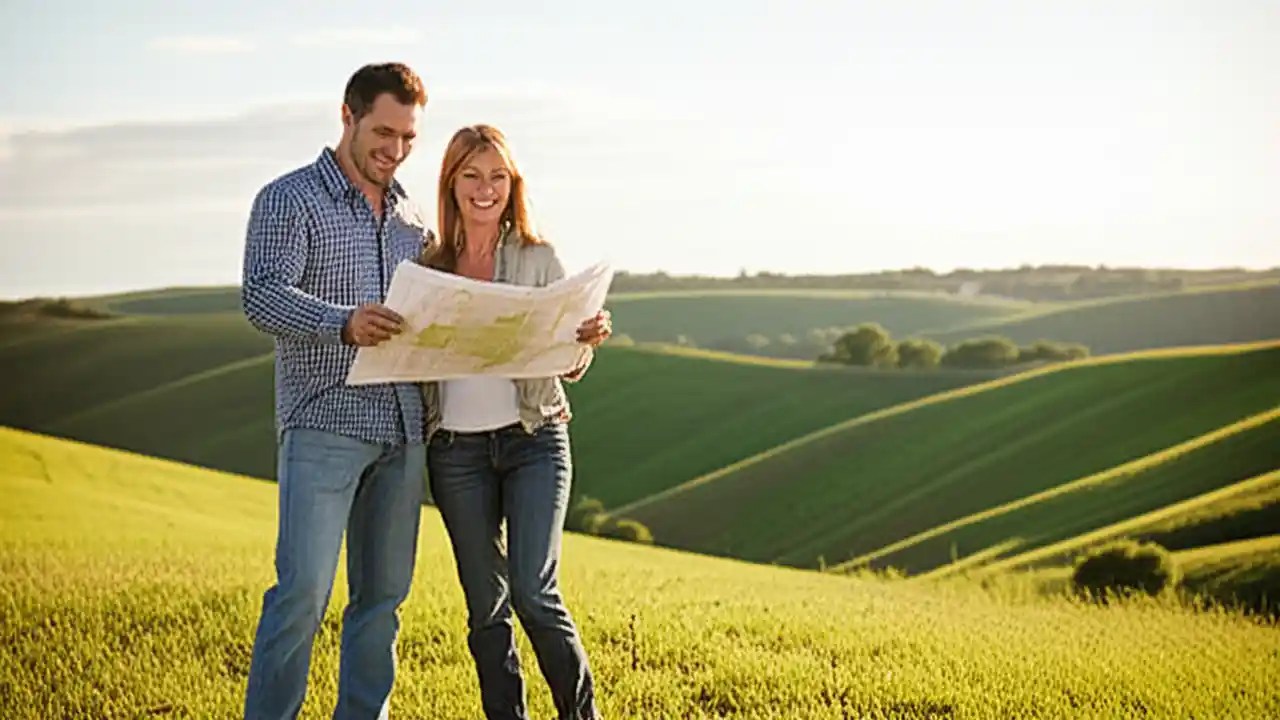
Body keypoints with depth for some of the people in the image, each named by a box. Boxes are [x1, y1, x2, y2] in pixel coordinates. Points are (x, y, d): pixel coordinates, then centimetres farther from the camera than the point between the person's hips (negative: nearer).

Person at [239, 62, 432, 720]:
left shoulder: (411, 216, 18)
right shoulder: (290, 199, 0)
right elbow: (262, 297, -14)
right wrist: (344, 324, -33)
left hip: (403, 430, 6)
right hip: (324, 424, -6)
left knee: (383, 595, 8)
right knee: (304, 590, -12)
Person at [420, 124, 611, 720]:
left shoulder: (539, 259, 1)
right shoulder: (430, 266, 7)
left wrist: (588, 342, -19)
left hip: (533, 440, -2)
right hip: (456, 449, 3)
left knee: (534, 592, -13)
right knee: (485, 605, 6)